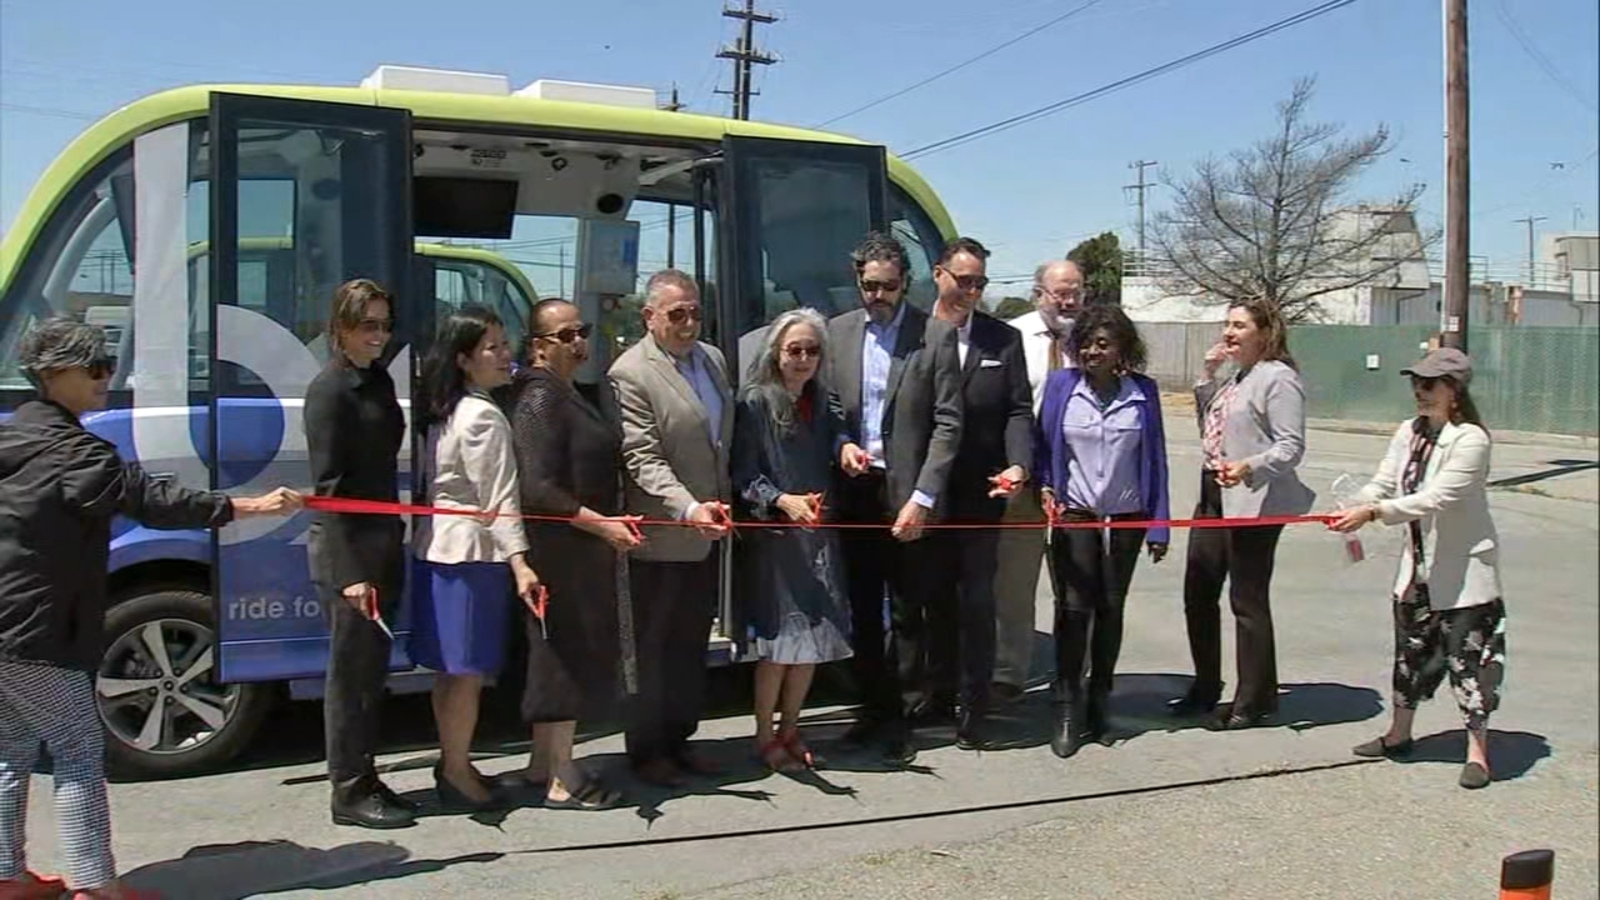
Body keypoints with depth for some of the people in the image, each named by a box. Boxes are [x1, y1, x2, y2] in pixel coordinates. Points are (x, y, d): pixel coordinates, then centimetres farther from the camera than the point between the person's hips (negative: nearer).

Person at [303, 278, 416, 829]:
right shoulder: (330, 390, -12)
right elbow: (328, 485, -15)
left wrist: (392, 546, 10)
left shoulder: (378, 381, 12)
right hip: (346, 548, -8)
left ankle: (365, 778, 26)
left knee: (373, 666, 14)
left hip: (383, 541, 8)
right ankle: (349, 791, 12)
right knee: (351, 669, 1)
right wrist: (348, 570, -19)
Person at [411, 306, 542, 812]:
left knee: (449, 667, 15)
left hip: (438, 547, 9)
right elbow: (500, 499, -20)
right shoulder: (483, 416, -15)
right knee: (470, 669, 0)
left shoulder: (443, 412, 13)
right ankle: (458, 773, 9)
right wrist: (519, 563, -23)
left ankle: (451, 761, 25)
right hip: (474, 551, -9)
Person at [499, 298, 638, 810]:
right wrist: (603, 524, -24)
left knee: (566, 652, 16)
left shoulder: (566, 393, 15)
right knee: (567, 652, -4)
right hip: (559, 549, -10)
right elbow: (538, 489, -24)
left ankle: (544, 763, 28)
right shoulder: (540, 397, -16)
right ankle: (562, 780, 4)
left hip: (579, 547, 10)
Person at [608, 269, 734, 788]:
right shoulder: (630, 374, -14)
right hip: (660, 537, -7)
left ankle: (679, 739, 29)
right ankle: (646, 751, 18)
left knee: (691, 644, 16)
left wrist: (723, 503, 14)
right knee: (651, 648, 5)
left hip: (706, 533, 7)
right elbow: (642, 459, -20)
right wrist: (688, 509, -31)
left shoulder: (713, 358, 10)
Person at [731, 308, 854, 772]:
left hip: (818, 533, 6)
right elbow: (744, 476, -11)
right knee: (780, 641, -3)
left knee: (816, 638, 8)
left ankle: (789, 729, 24)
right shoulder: (755, 402, -7)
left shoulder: (819, 403, 11)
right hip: (773, 536, -6)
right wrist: (782, 501, -24)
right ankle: (765, 737, 13)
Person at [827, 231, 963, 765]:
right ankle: (873, 707, 25)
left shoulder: (936, 335, -4)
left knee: (908, 611, 3)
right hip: (854, 491, 4)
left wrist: (922, 498, -14)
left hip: (906, 494, -3)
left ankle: (902, 715, 14)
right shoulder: (838, 331, 7)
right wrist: (840, 444, -8)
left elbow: (948, 424, -7)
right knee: (862, 608, 12)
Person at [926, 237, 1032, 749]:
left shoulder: (1003, 339, 4)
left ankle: (973, 707, 10)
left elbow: (1018, 410, 1)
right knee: (936, 597, 12)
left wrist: (1018, 464, -16)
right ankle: (939, 689, 26)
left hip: (980, 491, 0)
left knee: (977, 601, 2)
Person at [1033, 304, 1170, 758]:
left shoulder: (1143, 391, -1)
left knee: (1110, 610, 10)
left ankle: (1099, 702, 24)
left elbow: (1155, 459, 2)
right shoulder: (1061, 385, -2)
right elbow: (1044, 445, 4)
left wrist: (1158, 528, 0)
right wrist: (1045, 487, -14)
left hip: (1125, 517, 1)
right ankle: (1068, 713, 2)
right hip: (1074, 515, -1)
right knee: (1073, 609, -6)